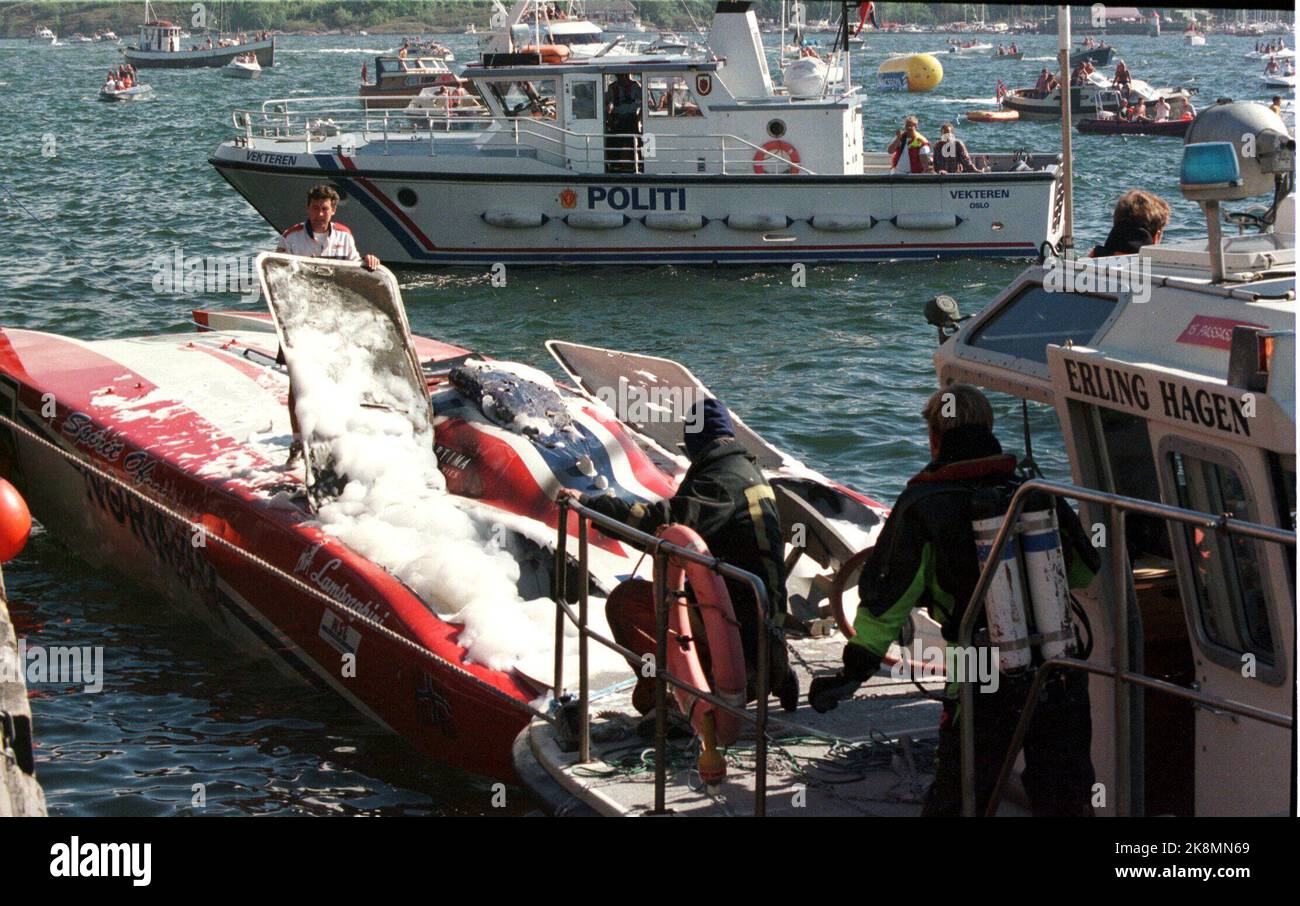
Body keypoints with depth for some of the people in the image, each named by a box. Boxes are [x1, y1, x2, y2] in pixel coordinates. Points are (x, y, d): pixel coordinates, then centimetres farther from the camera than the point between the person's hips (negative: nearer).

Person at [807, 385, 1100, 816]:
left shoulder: (921, 507, -7)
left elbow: (886, 601, -9)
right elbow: (1086, 573, 18)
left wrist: (853, 671, -2)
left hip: (985, 687, -3)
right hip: (1061, 680, 3)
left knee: (954, 801, 11)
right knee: (1066, 801, 15)